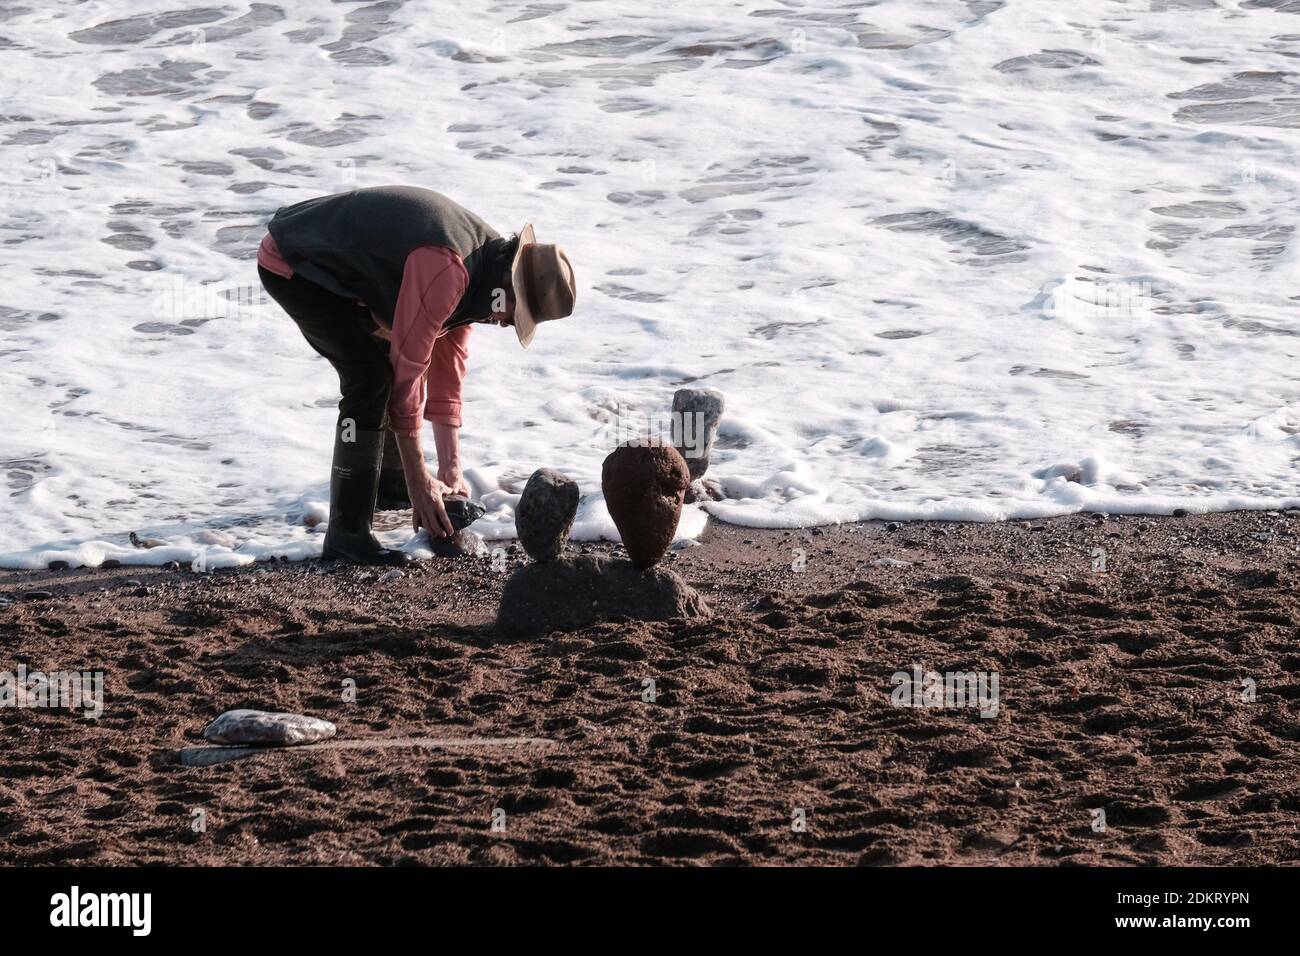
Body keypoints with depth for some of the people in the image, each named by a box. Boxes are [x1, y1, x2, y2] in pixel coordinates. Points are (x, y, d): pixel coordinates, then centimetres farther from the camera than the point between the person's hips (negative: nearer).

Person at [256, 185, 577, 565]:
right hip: (290, 266, -10)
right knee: (372, 376, -19)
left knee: (386, 361, 18)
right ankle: (347, 532, -15)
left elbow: (447, 364, 11)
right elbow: (407, 371, -26)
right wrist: (419, 483, -18)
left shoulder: (481, 261, 2)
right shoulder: (446, 271, -30)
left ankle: (387, 482, 39)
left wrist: (450, 471, 11)